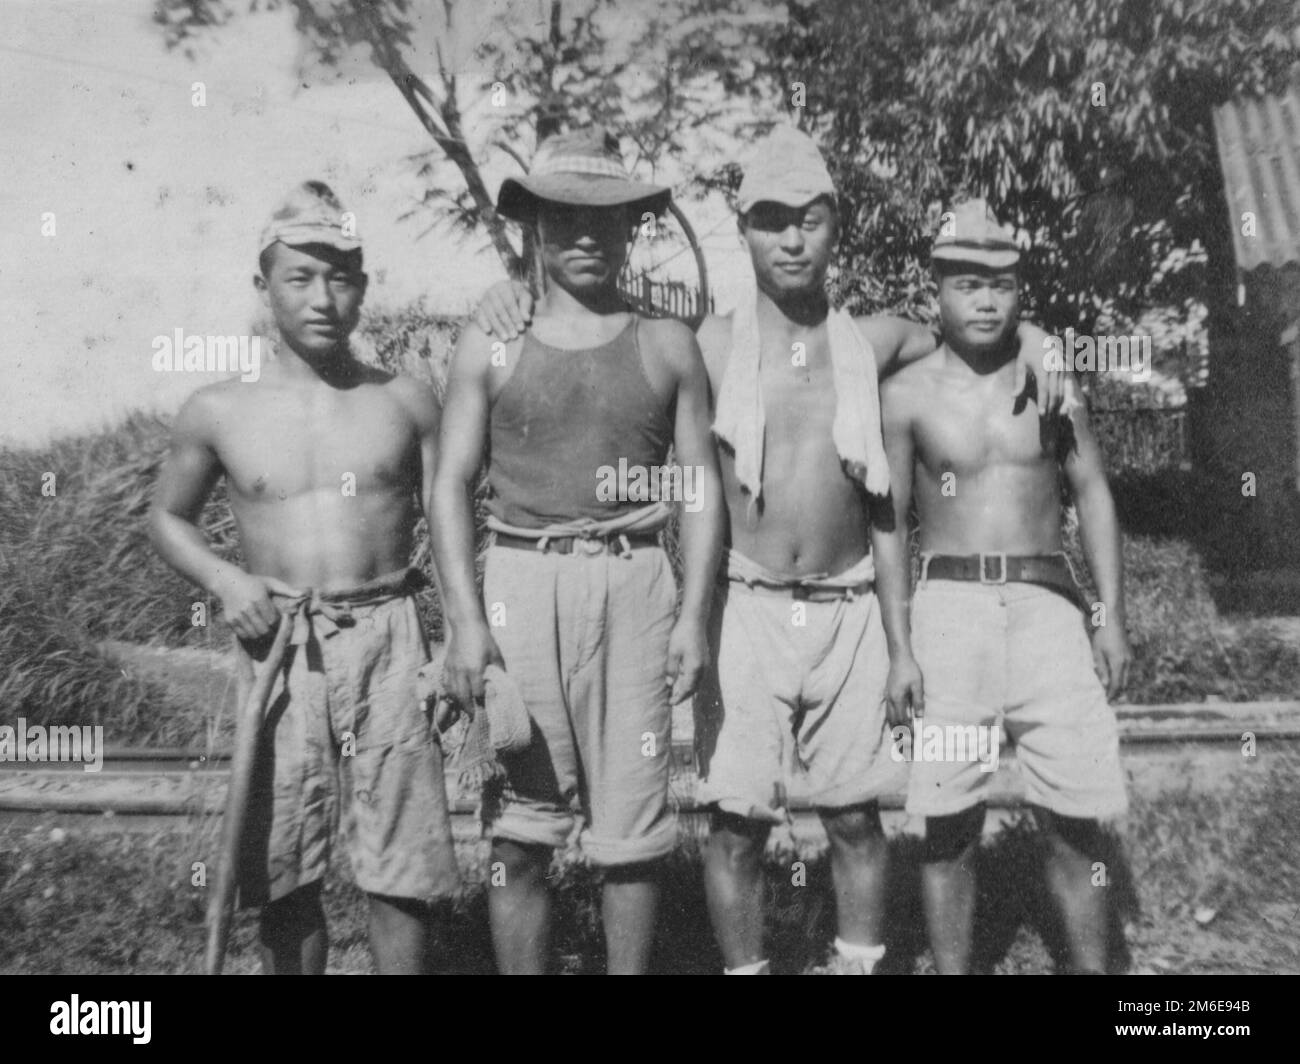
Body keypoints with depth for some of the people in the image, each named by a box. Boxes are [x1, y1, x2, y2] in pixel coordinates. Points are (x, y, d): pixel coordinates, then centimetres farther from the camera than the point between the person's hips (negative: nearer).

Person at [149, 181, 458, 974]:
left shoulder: (406, 402, 3)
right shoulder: (219, 412, 4)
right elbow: (167, 516, 17)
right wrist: (223, 579, -3)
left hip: (389, 640, 0)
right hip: (278, 649, 1)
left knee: (402, 868, 2)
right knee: (284, 874, 8)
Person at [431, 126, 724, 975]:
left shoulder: (668, 347, 9)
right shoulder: (489, 346, 8)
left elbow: (701, 489, 7)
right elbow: (454, 483, 4)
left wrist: (695, 614, -3)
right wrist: (465, 618, -6)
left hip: (633, 588, 0)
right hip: (520, 585, 0)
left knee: (631, 824, 4)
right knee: (520, 827, 4)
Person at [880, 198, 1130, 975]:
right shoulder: (908, 394, 2)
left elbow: (1094, 497, 10)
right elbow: (886, 523, 4)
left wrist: (1112, 616, 2)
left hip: (1048, 604, 1)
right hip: (948, 608, -1)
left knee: (1076, 816, 2)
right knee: (948, 820, 3)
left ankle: (1093, 966, 19)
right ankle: (952, 969, 18)